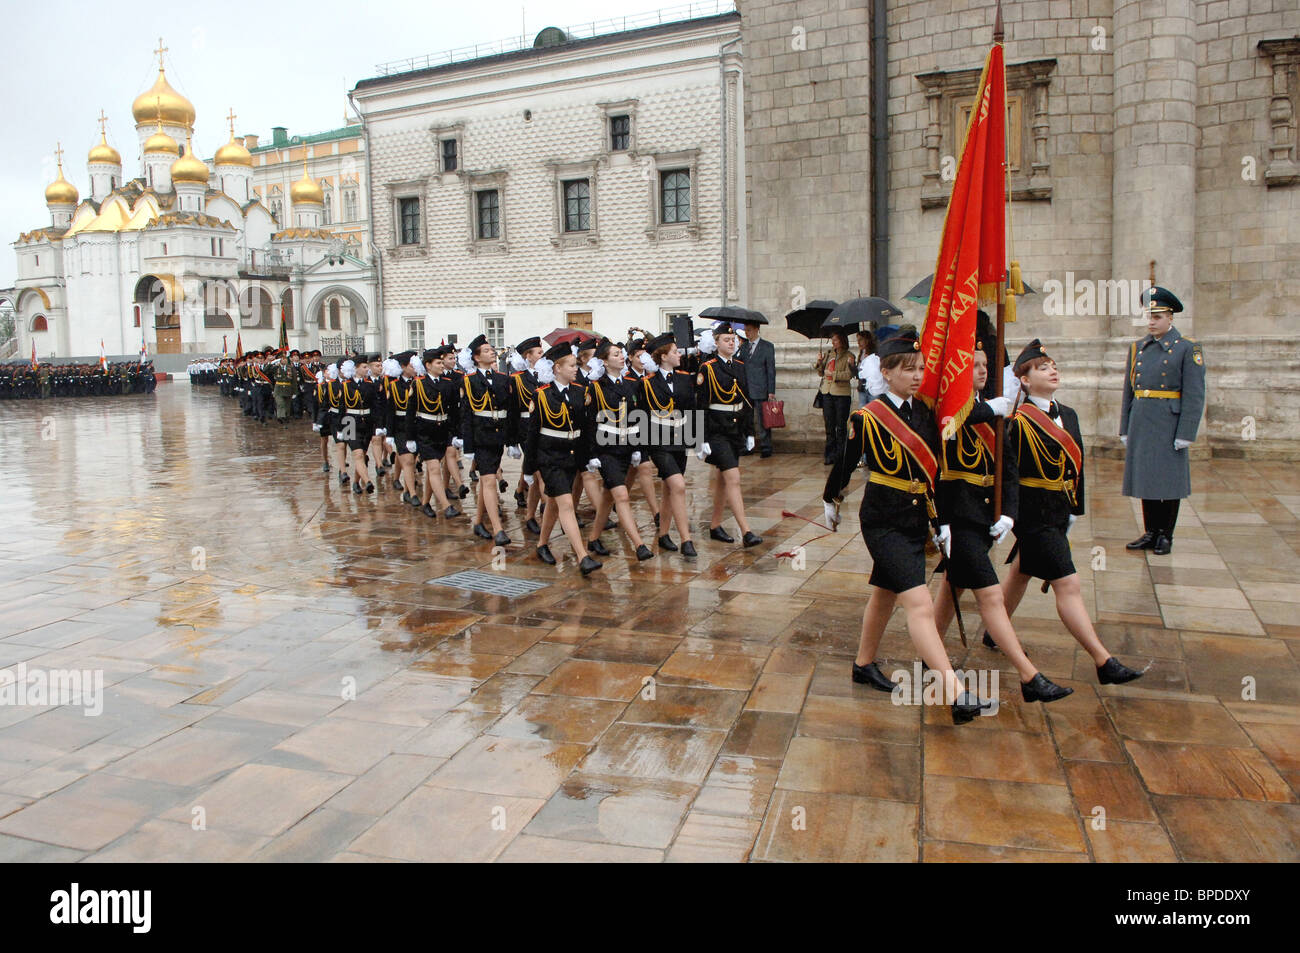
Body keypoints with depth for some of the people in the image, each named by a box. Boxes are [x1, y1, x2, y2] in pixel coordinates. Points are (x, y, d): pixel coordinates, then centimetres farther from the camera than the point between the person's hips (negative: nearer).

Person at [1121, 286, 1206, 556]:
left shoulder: (1187, 348, -4)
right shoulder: (1138, 348, 11)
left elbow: (1195, 395, -8)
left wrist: (1186, 434, -13)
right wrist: (1125, 429, 10)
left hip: (1169, 424, -5)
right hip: (1141, 423, 5)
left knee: (1169, 480, 2)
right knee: (1145, 478, 10)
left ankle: (1165, 536, 12)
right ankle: (1150, 532, 20)